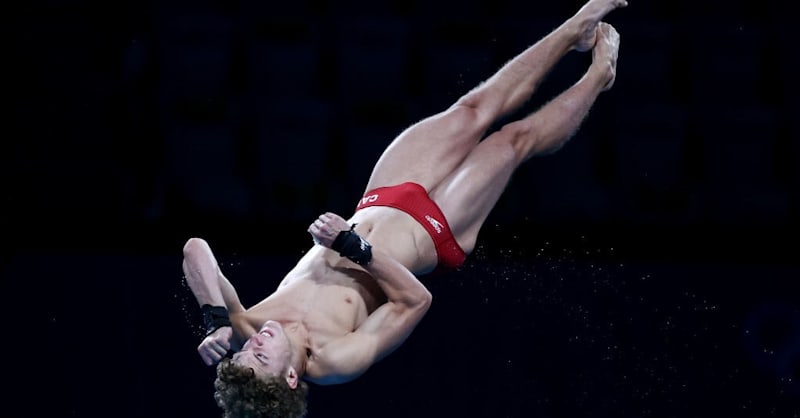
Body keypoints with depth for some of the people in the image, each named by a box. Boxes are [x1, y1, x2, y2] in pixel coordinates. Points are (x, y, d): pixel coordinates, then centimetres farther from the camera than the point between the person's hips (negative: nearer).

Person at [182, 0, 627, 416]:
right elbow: (416, 299, -36)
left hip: (381, 206, 5)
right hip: (435, 231, -5)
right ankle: (599, 74, 39)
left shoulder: (242, 330, -28)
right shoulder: (335, 361, -38)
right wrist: (356, 247, -44)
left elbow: (196, 248, -31)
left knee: (473, 111, 10)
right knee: (515, 138, 5)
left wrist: (218, 318, -44)